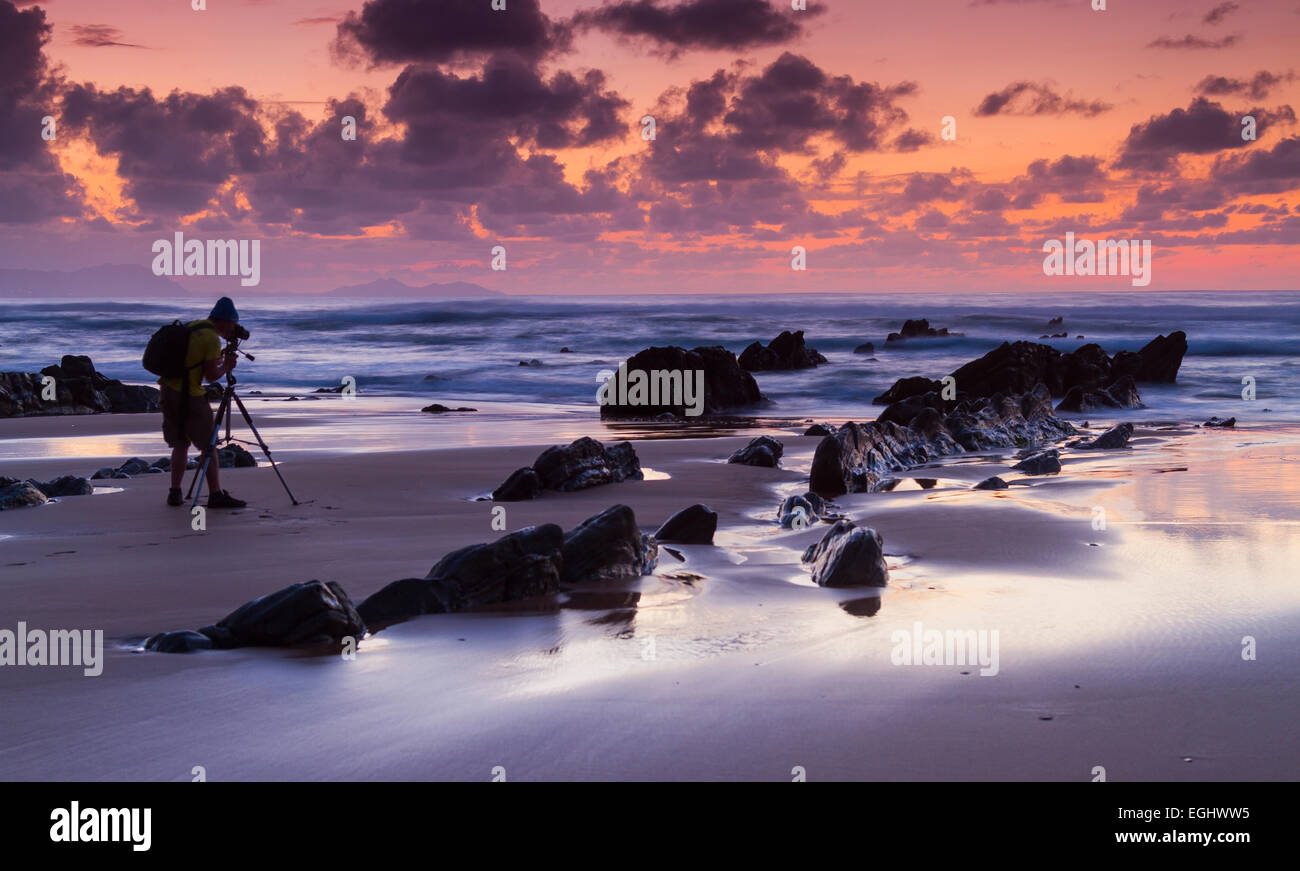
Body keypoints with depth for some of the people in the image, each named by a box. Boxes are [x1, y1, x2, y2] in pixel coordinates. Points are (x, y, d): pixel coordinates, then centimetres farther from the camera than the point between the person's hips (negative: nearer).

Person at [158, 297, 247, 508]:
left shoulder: (191, 326, 13)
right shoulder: (212, 338, -12)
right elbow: (211, 376, -13)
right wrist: (227, 366, 4)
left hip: (169, 391, 8)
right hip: (189, 396, -8)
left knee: (179, 443, 15)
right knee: (208, 445, -3)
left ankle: (175, 493, 12)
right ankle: (216, 494, -6)